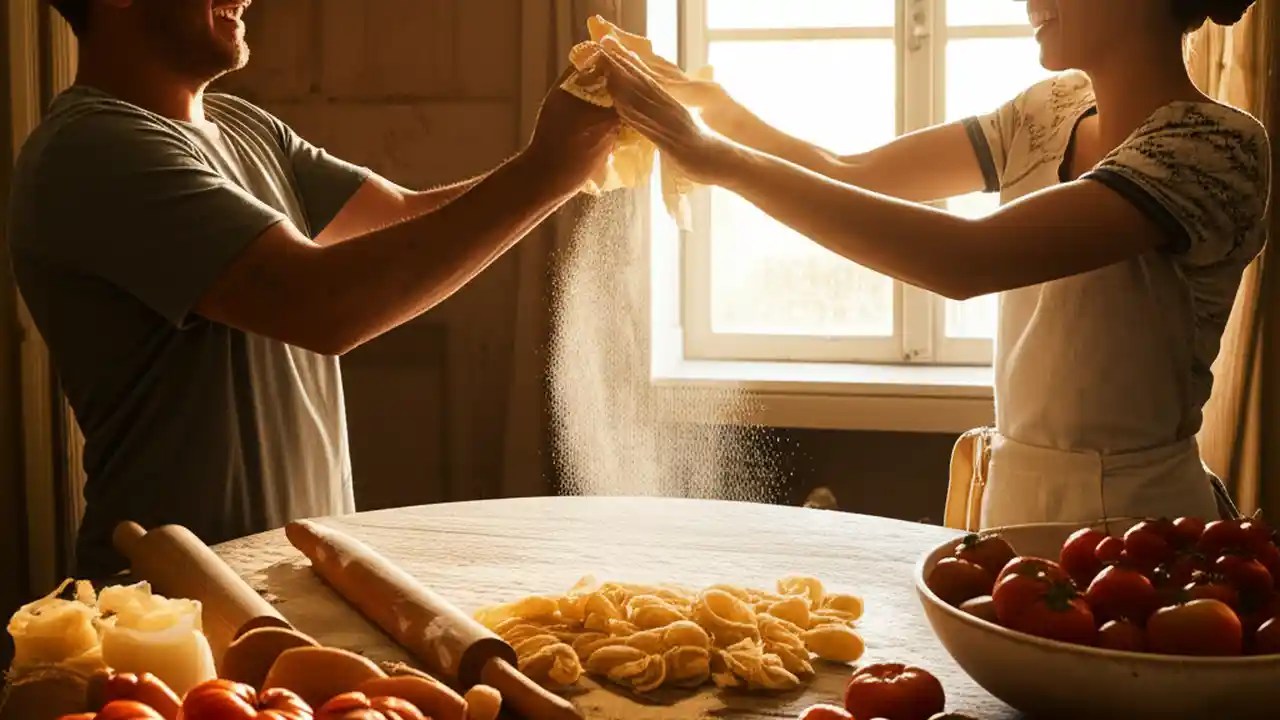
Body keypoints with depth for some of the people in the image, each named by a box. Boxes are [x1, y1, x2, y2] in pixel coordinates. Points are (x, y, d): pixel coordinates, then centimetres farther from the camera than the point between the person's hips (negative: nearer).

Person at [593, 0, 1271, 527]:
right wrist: (707, 103, -9)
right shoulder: (1053, 109, 5)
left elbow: (967, 260, -31)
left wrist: (724, 161, -29)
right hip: (1014, 492, 6)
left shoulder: (1217, 145, -19)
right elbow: (852, 175, 8)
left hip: (1127, 516, -6)